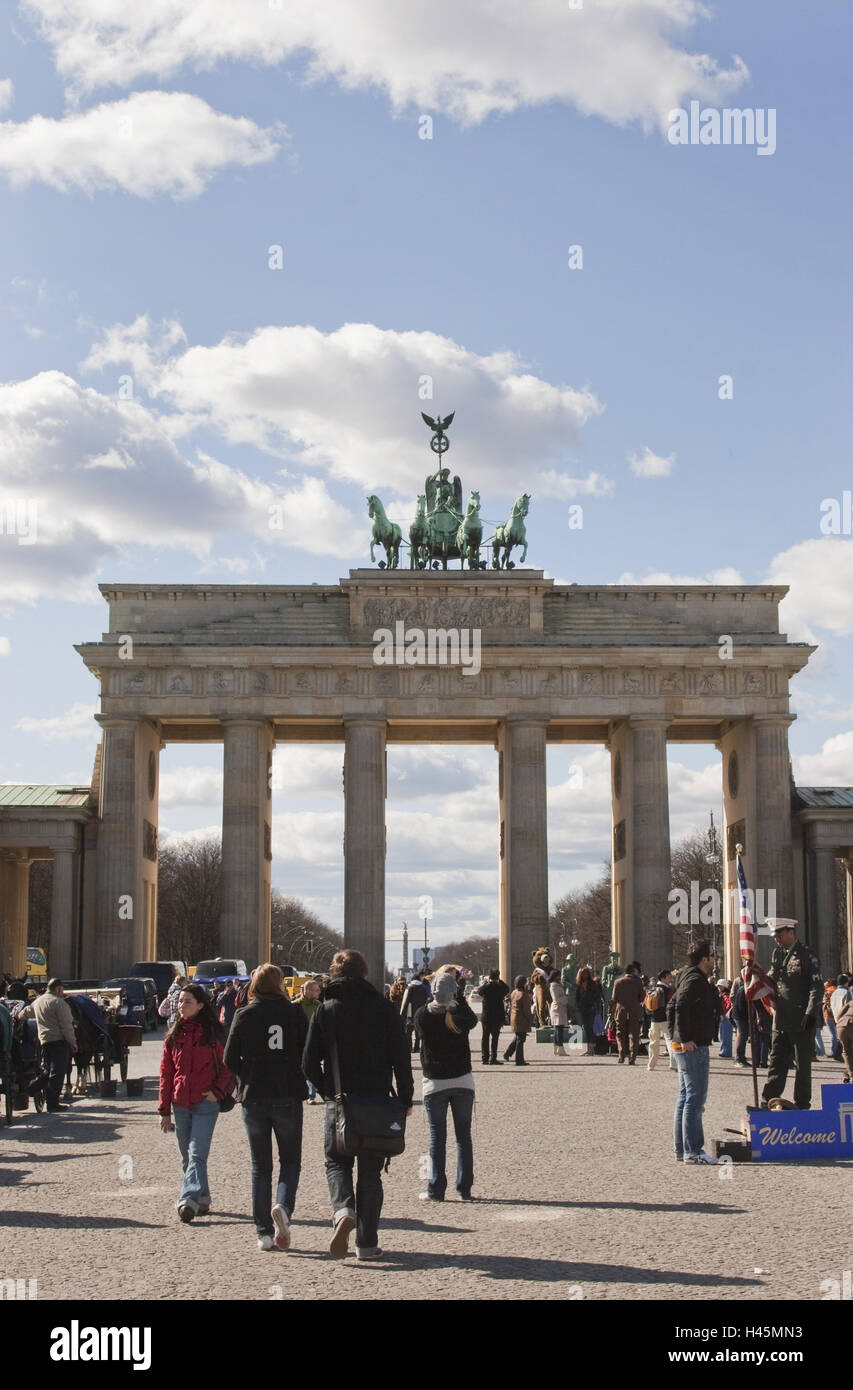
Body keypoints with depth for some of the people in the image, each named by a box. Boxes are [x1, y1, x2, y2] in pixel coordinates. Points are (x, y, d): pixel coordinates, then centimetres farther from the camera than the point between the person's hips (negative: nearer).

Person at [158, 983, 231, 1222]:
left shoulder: (212, 1034, -2)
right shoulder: (174, 1036, 10)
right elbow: (166, 1073, 11)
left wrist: (217, 1091, -12)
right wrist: (164, 1110, 8)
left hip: (205, 1103, -5)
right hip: (180, 1104, 5)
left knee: (197, 1154, -15)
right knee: (187, 1156, 11)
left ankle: (189, 1200, -23)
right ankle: (202, 1199, 22)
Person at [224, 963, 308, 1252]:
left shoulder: (244, 1016, -1)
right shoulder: (294, 1013, -2)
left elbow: (230, 1060, -1)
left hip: (254, 1098, 1)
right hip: (288, 1097, -1)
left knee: (260, 1166, 11)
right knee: (290, 1161, 11)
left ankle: (264, 1233, 8)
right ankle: (283, 1206, -17)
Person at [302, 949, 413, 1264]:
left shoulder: (325, 1011, -1)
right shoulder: (384, 1008, -2)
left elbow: (309, 1064, -2)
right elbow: (401, 1057, -3)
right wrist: (405, 1099, 5)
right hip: (377, 1100, 0)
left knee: (336, 1161, 15)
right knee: (370, 1170, 10)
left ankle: (343, 1211, -14)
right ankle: (367, 1243, 8)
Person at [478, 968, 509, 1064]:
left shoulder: (485, 987, -8)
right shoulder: (499, 987, -12)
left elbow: (479, 991, 14)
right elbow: (507, 989, 8)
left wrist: (486, 982, 14)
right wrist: (500, 981, 9)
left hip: (485, 1016, 2)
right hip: (497, 1017, -2)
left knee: (485, 1037, 11)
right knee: (495, 1037, 1)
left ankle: (485, 1058, 13)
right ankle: (493, 1058, -4)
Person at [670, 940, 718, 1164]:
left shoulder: (688, 978, 18)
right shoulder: (696, 980, -14)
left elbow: (672, 1007, 25)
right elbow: (680, 1007, -26)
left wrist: (675, 1035, 23)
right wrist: (685, 1038, -23)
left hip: (684, 1047, 11)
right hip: (694, 1047, -11)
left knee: (685, 1097, 13)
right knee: (695, 1098, -9)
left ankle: (682, 1150, 18)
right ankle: (692, 1151, -10)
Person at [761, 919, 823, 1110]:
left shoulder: (806, 955, -8)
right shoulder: (777, 954, 13)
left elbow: (817, 987, -12)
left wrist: (811, 1014, -17)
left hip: (801, 1022, -6)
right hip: (781, 1020, 7)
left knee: (802, 1064, 2)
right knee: (776, 1062, 8)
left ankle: (802, 1105, 10)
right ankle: (767, 1104, 10)